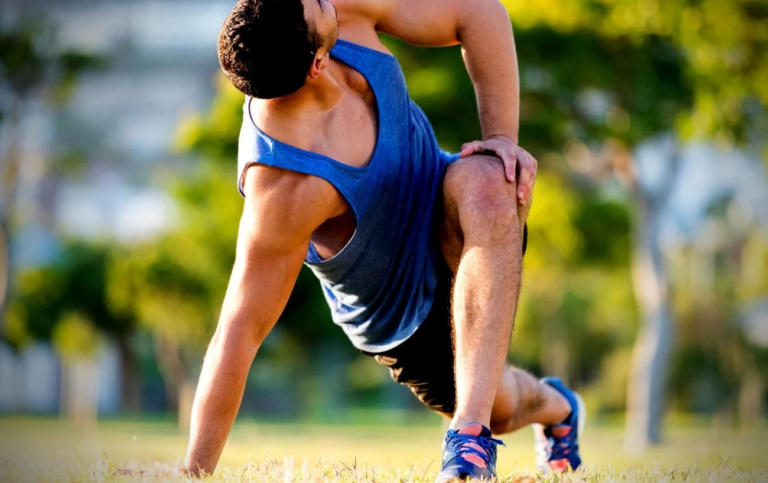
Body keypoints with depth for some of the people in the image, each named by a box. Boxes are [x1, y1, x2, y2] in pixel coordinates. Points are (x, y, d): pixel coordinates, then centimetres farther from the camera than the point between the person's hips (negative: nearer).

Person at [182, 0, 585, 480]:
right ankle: (553, 407, 53)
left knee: (485, 183, -30)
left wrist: (502, 137, -22)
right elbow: (241, 332, -35)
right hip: (400, 311, -3)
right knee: (500, 409, 11)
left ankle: (470, 436, -23)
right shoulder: (283, 186, -40)